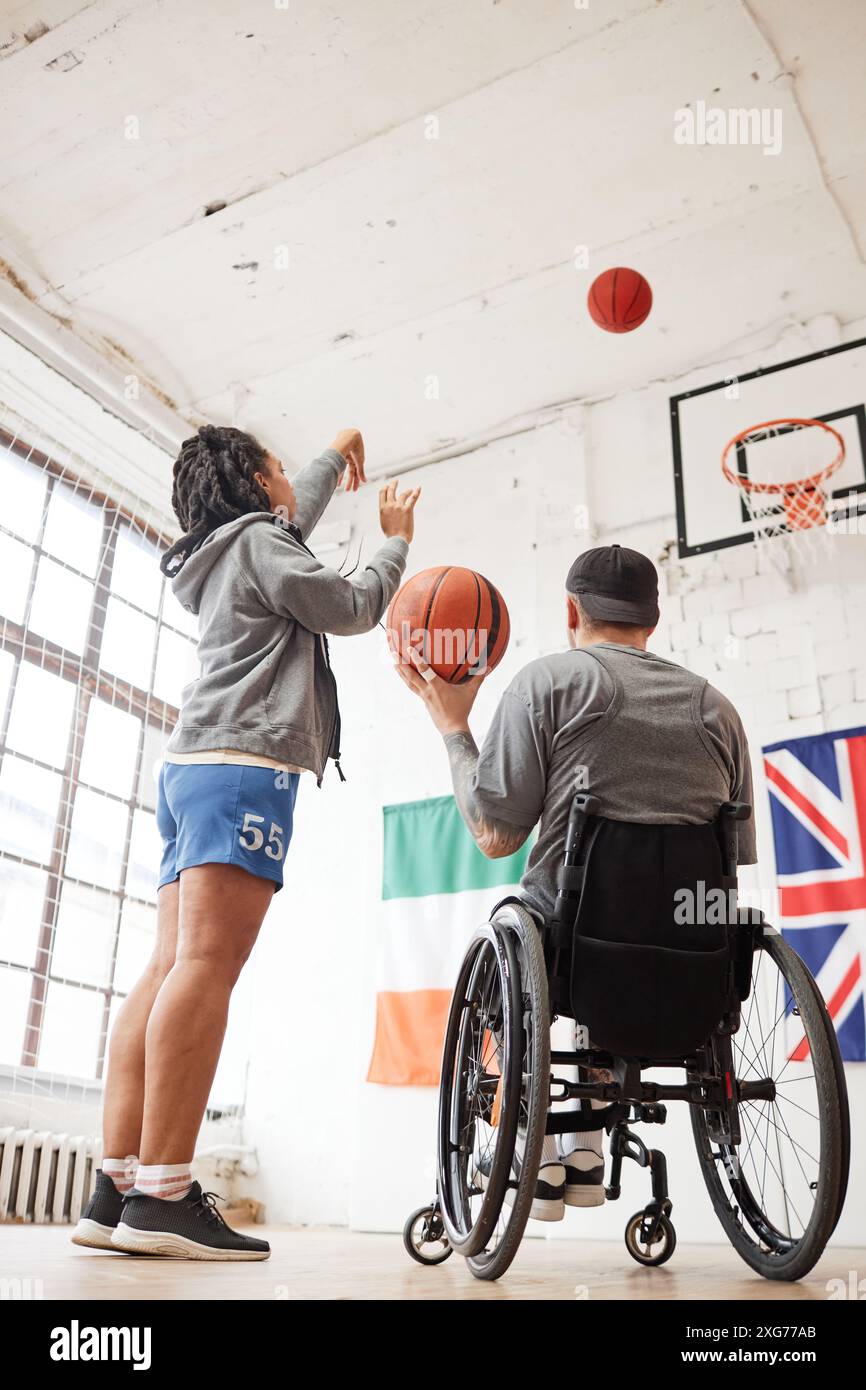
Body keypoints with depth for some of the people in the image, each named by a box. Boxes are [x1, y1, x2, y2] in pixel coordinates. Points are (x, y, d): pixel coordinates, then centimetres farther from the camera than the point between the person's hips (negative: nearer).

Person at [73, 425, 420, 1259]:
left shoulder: (215, 560, 30)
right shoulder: (256, 540, 4)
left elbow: (295, 518, 48)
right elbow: (350, 610, 4)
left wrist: (336, 458, 63)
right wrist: (397, 539, 20)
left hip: (193, 768, 9)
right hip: (246, 763, -9)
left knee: (169, 969, -1)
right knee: (207, 964, -18)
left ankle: (117, 1189, -5)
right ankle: (163, 1196, -22)